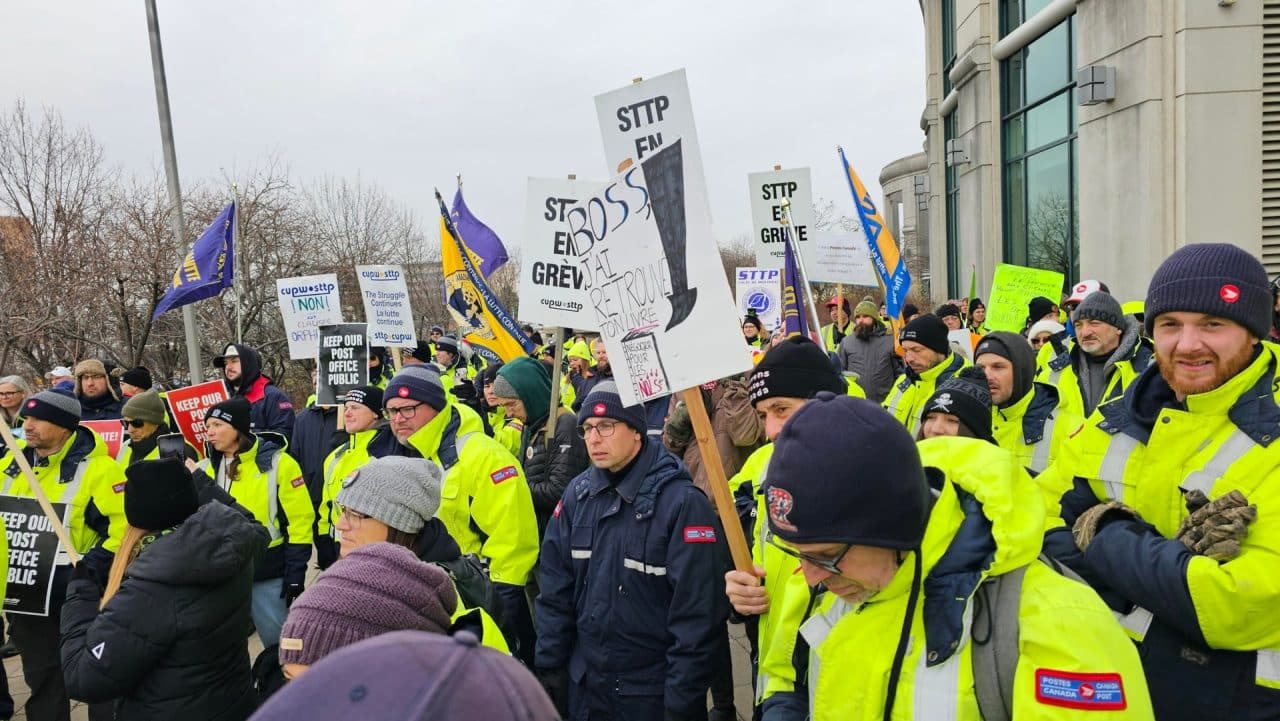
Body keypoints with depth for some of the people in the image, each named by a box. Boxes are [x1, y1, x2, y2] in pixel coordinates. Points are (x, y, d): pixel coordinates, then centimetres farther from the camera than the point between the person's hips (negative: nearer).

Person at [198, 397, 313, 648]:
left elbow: (298, 520, -10)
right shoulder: (205, 469, 7)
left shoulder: (276, 463, -9)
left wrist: (295, 573, -11)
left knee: (280, 642, 5)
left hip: (267, 574, -5)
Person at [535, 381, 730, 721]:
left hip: (655, 692, -5)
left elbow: (695, 614, -17)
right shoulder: (578, 494, -2)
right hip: (583, 685, 5)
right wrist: (549, 667, 2)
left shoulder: (682, 502, -18)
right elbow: (555, 590, 4)